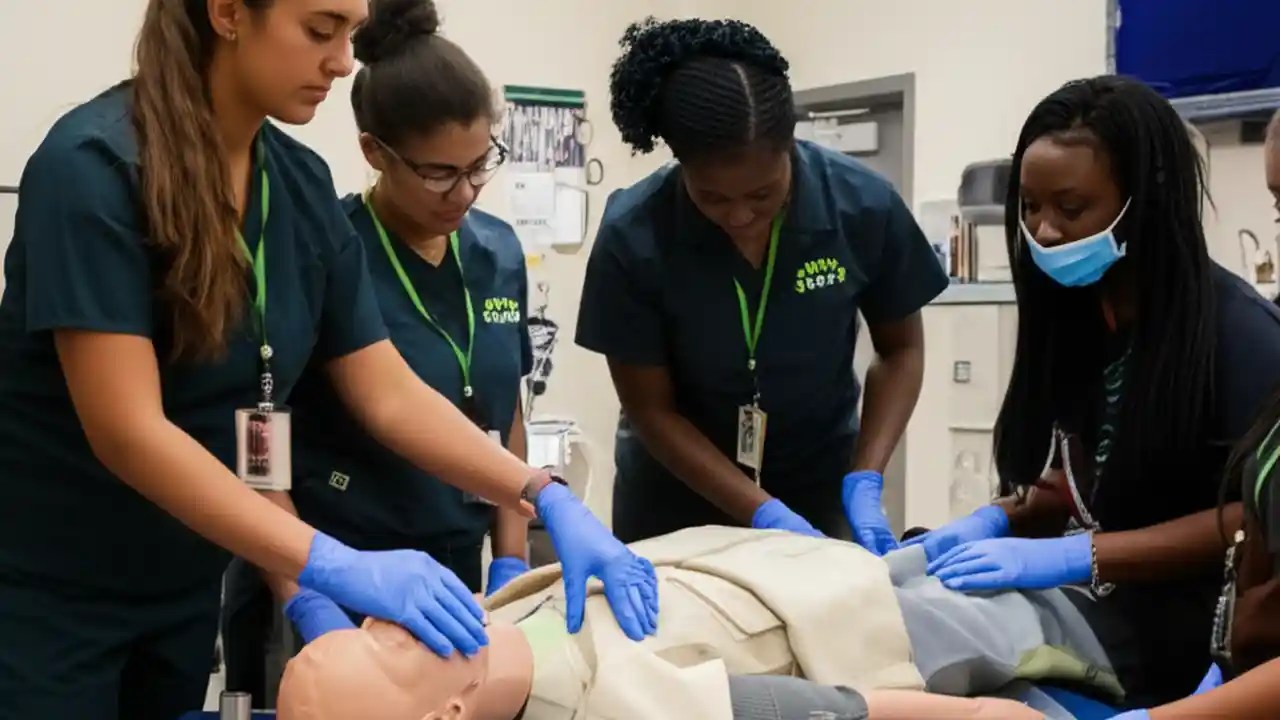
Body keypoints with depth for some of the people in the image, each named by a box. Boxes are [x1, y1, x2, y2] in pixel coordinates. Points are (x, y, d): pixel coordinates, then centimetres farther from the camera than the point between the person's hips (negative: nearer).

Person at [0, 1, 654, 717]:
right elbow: (128, 432, -27)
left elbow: (390, 396, -2)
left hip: (184, 591, 6)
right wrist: (335, 568, -33)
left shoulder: (303, 185, -2)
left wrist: (547, 498, -15)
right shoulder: (94, 165, -21)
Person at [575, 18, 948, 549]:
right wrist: (766, 515, -23)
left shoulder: (865, 207, -20)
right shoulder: (633, 236, -23)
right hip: (676, 496, -1)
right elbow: (651, 410, -15)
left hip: (816, 487, 1)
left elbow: (900, 350, -4)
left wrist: (864, 483, -16)